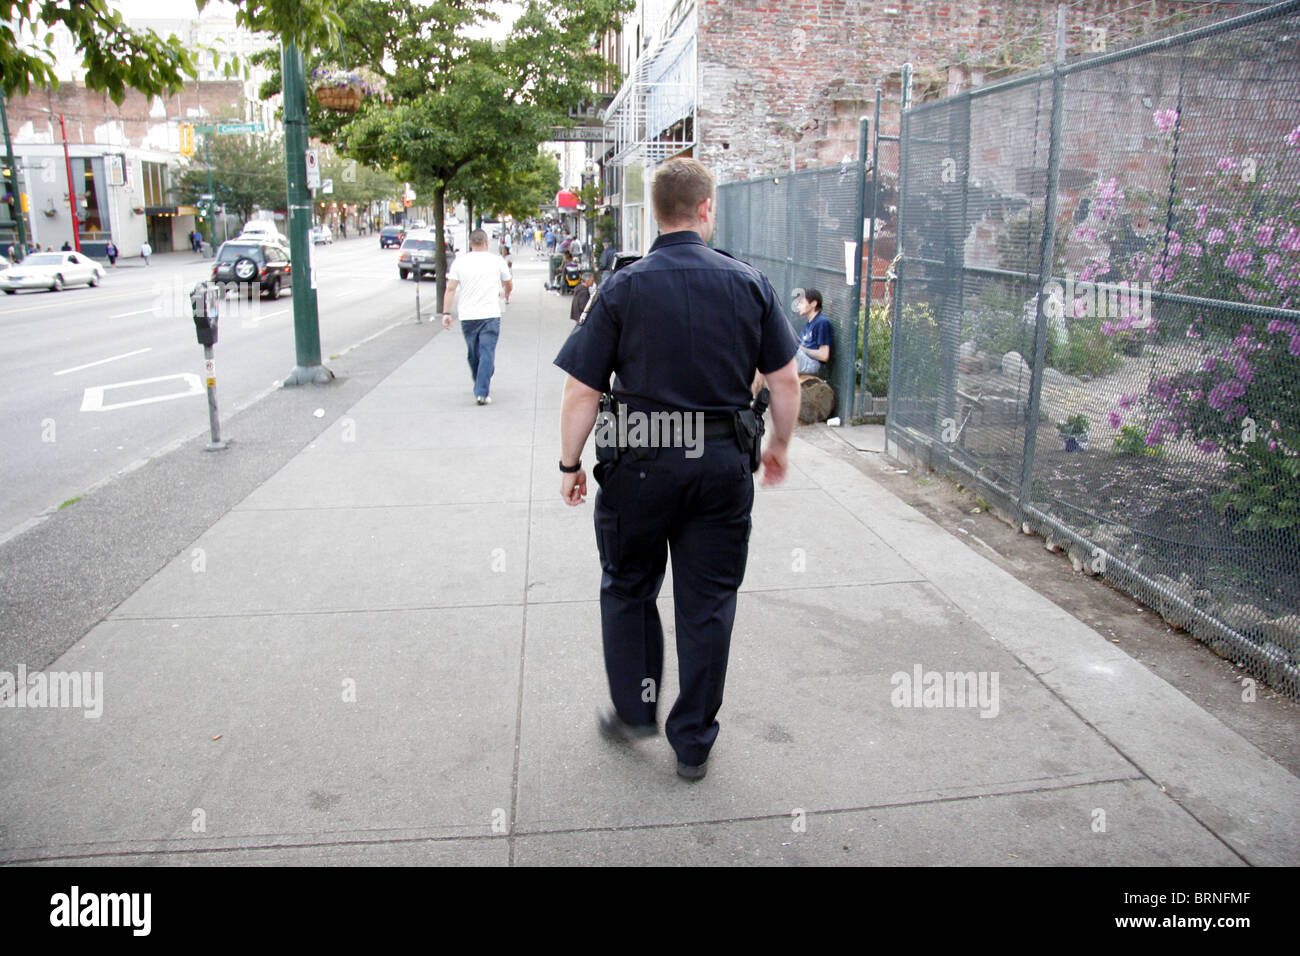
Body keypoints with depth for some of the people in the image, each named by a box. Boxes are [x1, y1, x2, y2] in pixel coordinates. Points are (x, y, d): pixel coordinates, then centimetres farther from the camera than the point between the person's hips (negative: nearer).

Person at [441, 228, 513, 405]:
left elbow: (450, 289, -3)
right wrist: (507, 296, 38)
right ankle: (482, 392, -14)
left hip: (467, 316, 2)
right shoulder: (497, 261, 2)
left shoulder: (459, 261, 3)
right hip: (490, 314, -2)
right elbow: (509, 285, 16)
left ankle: (480, 389, 31)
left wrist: (446, 312, -1)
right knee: (487, 354, -4)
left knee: (473, 354, 16)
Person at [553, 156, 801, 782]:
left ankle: (634, 709, 30)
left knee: (628, 589, 20)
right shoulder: (750, 284, -1)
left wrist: (570, 464, 5)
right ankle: (693, 743, 22)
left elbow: (581, 391, -8)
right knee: (708, 602, 11)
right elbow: (785, 380, 2)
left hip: (640, 464, -2)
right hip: (724, 462, 2)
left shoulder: (623, 288, -6)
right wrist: (779, 444, 18)